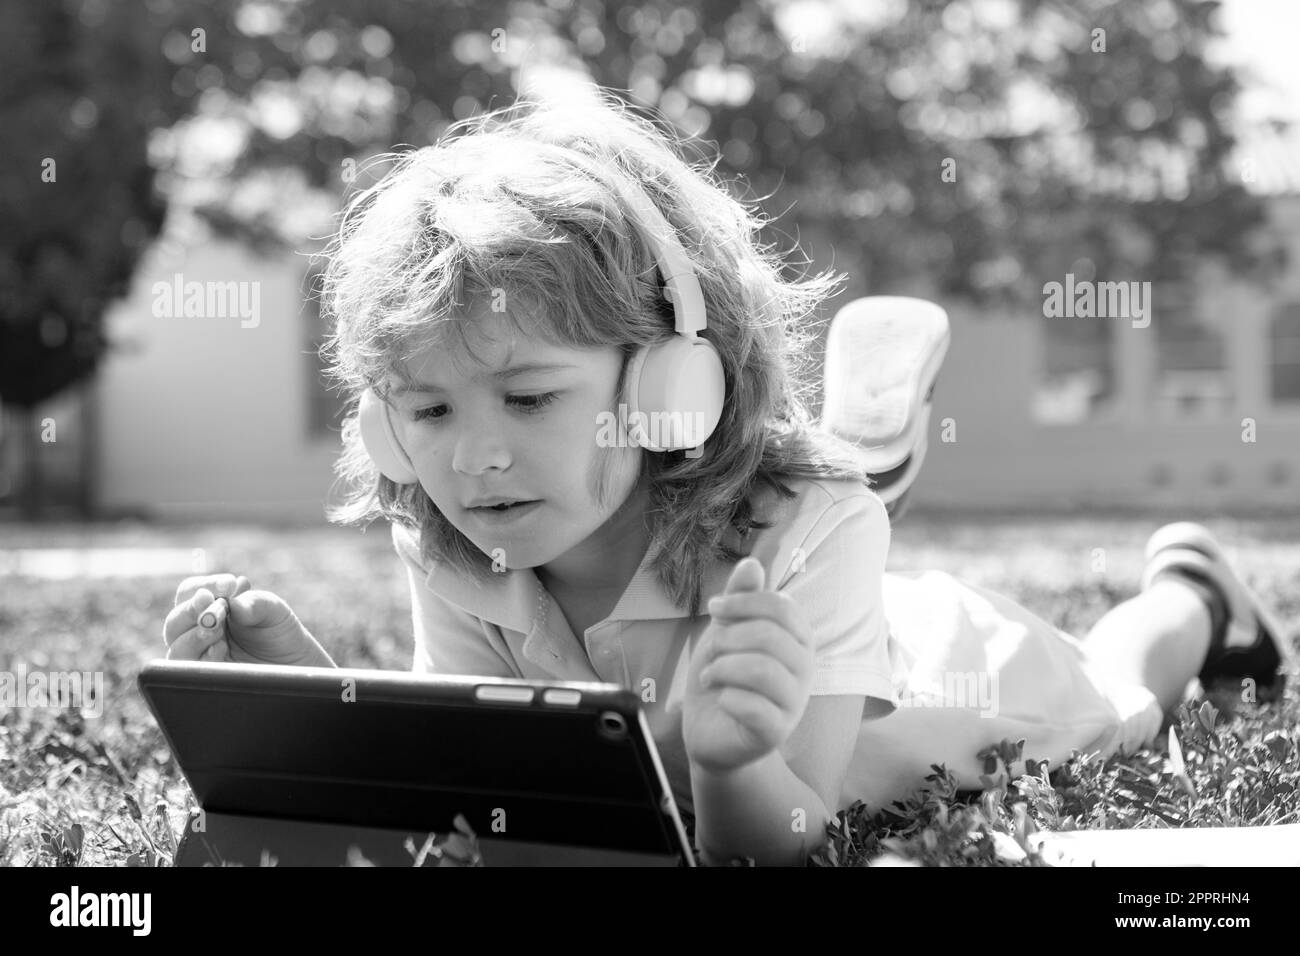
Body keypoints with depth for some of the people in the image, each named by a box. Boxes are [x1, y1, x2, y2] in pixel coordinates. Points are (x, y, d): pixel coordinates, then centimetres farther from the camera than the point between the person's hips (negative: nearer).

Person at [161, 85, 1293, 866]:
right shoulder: (451, 564, -32)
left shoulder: (796, 535, -47)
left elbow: (783, 846, -45)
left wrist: (732, 759, -69)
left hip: (950, 673, -2)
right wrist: (307, 677, -47)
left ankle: (1186, 588, 57)